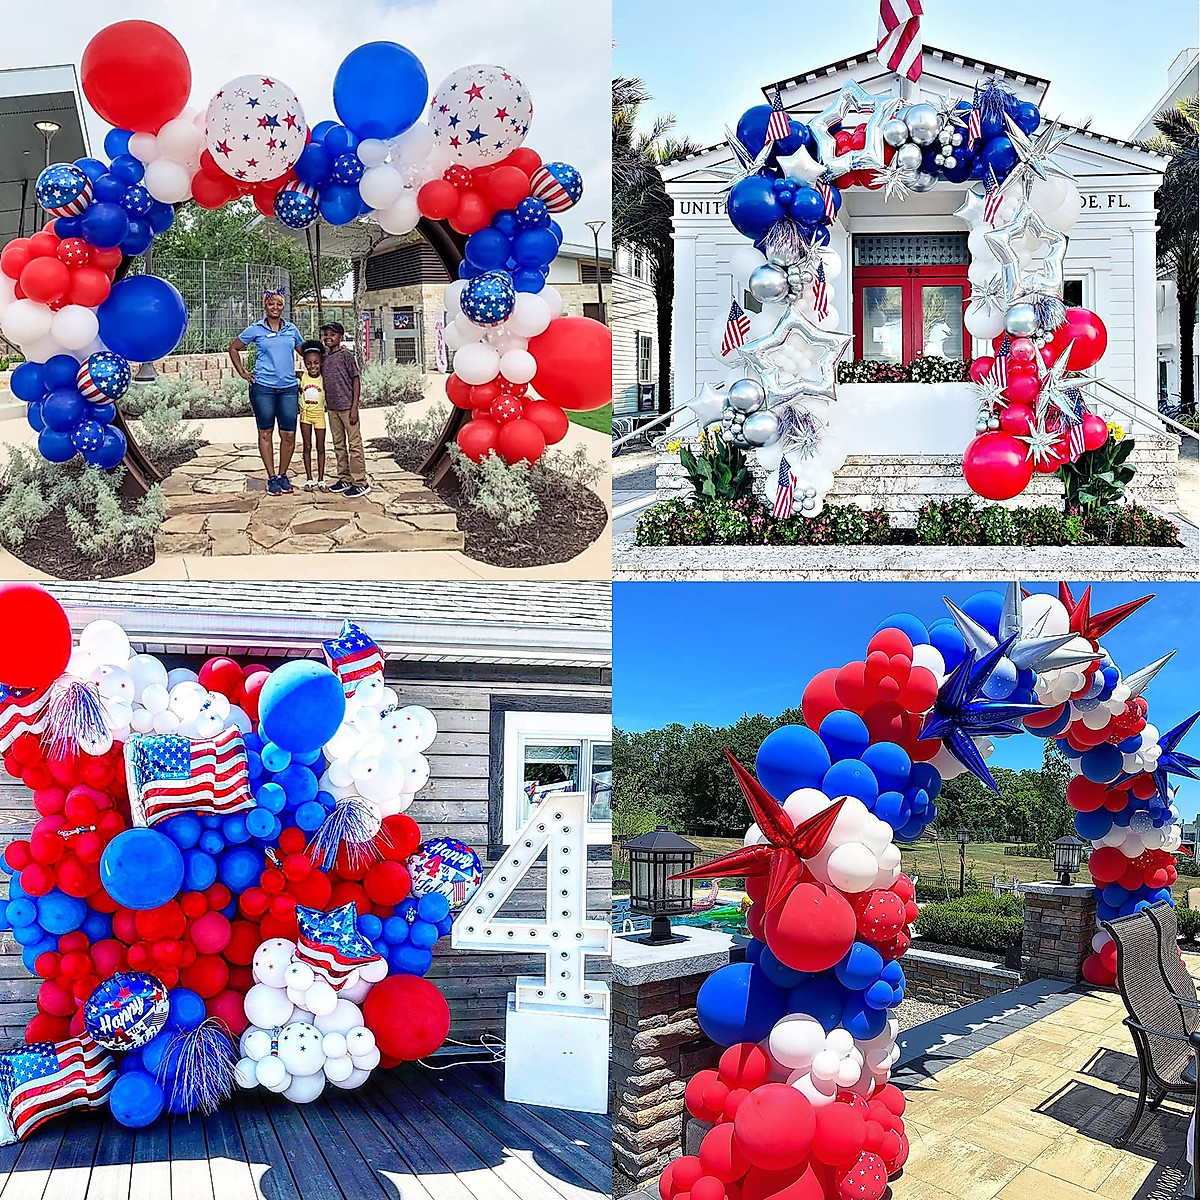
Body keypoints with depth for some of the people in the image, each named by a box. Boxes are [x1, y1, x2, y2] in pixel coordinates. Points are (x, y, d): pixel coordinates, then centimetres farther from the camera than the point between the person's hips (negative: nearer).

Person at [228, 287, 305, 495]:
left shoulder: (291, 329, 9)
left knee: (289, 434, 0)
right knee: (266, 433, 4)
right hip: (263, 387, -2)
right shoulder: (255, 330, 2)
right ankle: (271, 477, 11)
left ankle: (283, 475, 16)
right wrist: (243, 373, 5)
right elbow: (233, 348, 12)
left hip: (289, 387, 2)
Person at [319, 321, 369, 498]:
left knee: (354, 445, -4)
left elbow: (356, 380, -8)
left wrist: (354, 407, -13)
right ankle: (344, 479, 22)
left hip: (347, 407, -7)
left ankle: (360, 483, -1)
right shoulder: (324, 357, 11)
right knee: (338, 445, 13)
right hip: (332, 408, 7)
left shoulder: (346, 355, -7)